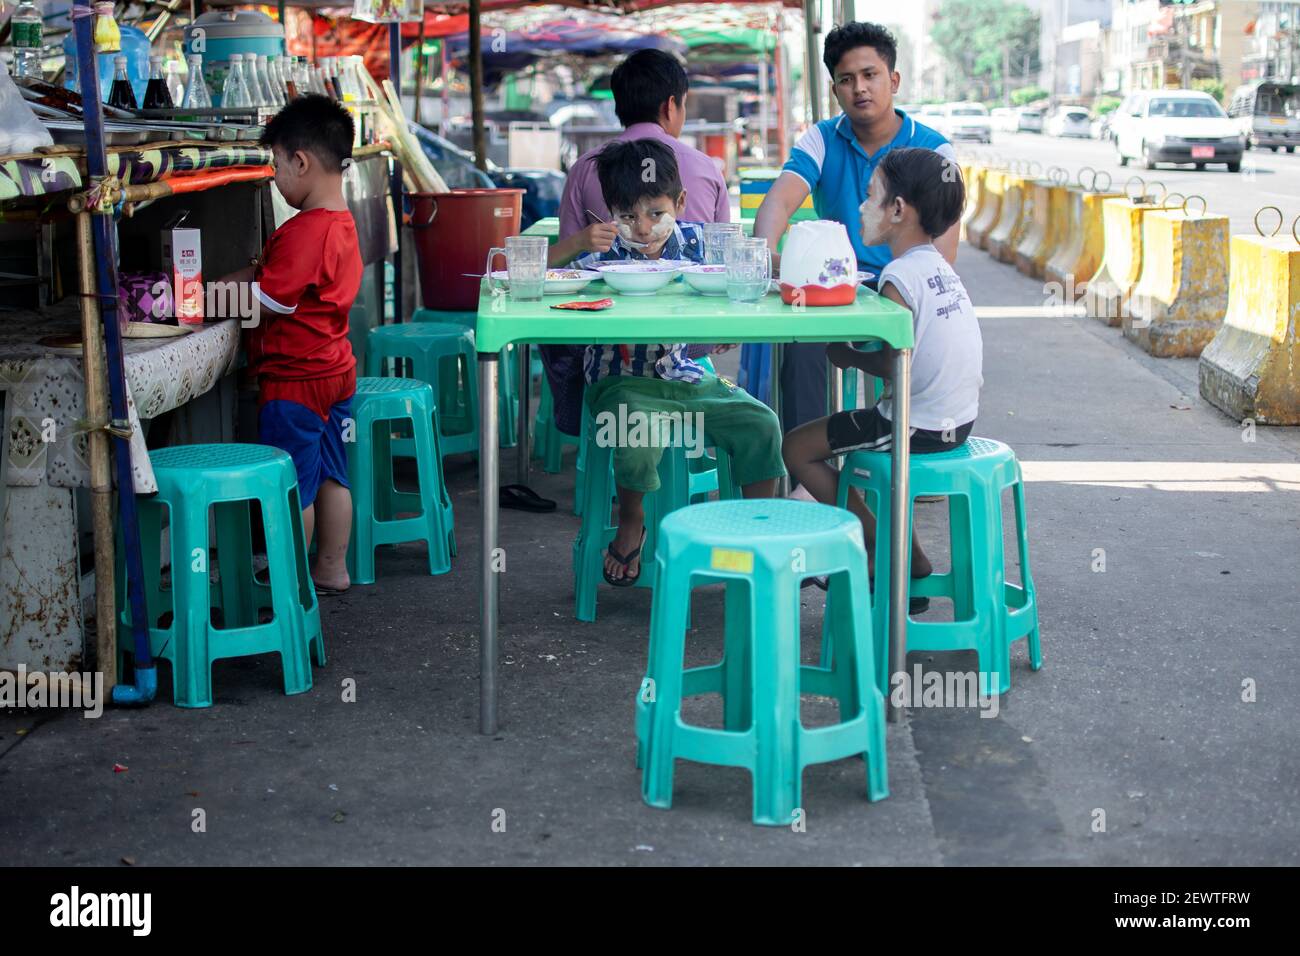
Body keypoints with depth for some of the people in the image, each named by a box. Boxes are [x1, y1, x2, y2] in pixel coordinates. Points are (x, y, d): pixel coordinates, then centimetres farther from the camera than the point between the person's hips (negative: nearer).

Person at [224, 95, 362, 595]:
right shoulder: (341, 223, 7)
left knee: (291, 488, 1)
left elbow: (259, 306, -22)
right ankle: (332, 569, 27)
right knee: (330, 477, 17)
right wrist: (230, 281, 7)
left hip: (295, 381, -9)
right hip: (334, 370, 9)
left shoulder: (302, 232, -23)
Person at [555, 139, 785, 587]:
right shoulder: (602, 250, -7)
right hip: (621, 380, -4)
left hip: (685, 377, 4)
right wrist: (574, 243, -27)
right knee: (639, 432, -36)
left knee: (760, 423, -15)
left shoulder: (690, 240, 3)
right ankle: (631, 523, -5)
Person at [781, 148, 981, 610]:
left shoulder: (900, 277, -19)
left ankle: (882, 553, 10)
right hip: (956, 418, 9)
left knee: (797, 447, 3)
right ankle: (909, 558, 27)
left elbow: (895, 368, -19)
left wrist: (849, 357, -3)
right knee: (852, 432, 31)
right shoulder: (938, 266, 9)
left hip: (920, 427, -9)